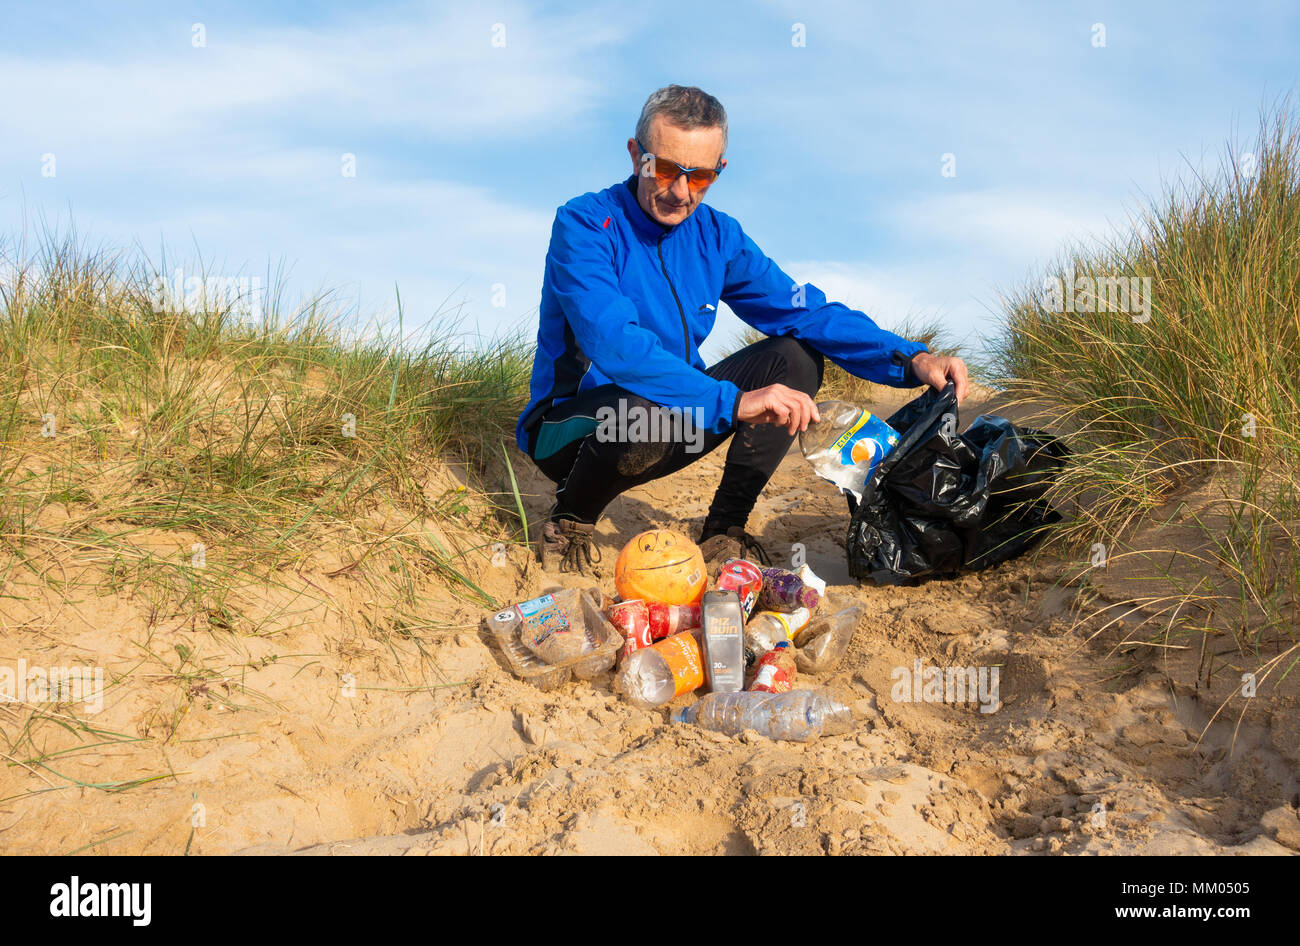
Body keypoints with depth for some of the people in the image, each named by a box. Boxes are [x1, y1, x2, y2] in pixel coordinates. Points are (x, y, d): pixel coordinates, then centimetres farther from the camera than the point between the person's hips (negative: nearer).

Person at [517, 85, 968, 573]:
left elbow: (807, 311, -4)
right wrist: (733, 401, -42)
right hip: (570, 424, -6)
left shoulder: (717, 236, 0)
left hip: (673, 419, 6)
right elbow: (615, 344, -34)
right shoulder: (584, 225, -19)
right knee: (641, 416, -40)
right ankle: (570, 518, -7)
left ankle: (725, 531, -2)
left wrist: (911, 359, -19)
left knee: (796, 358, -7)